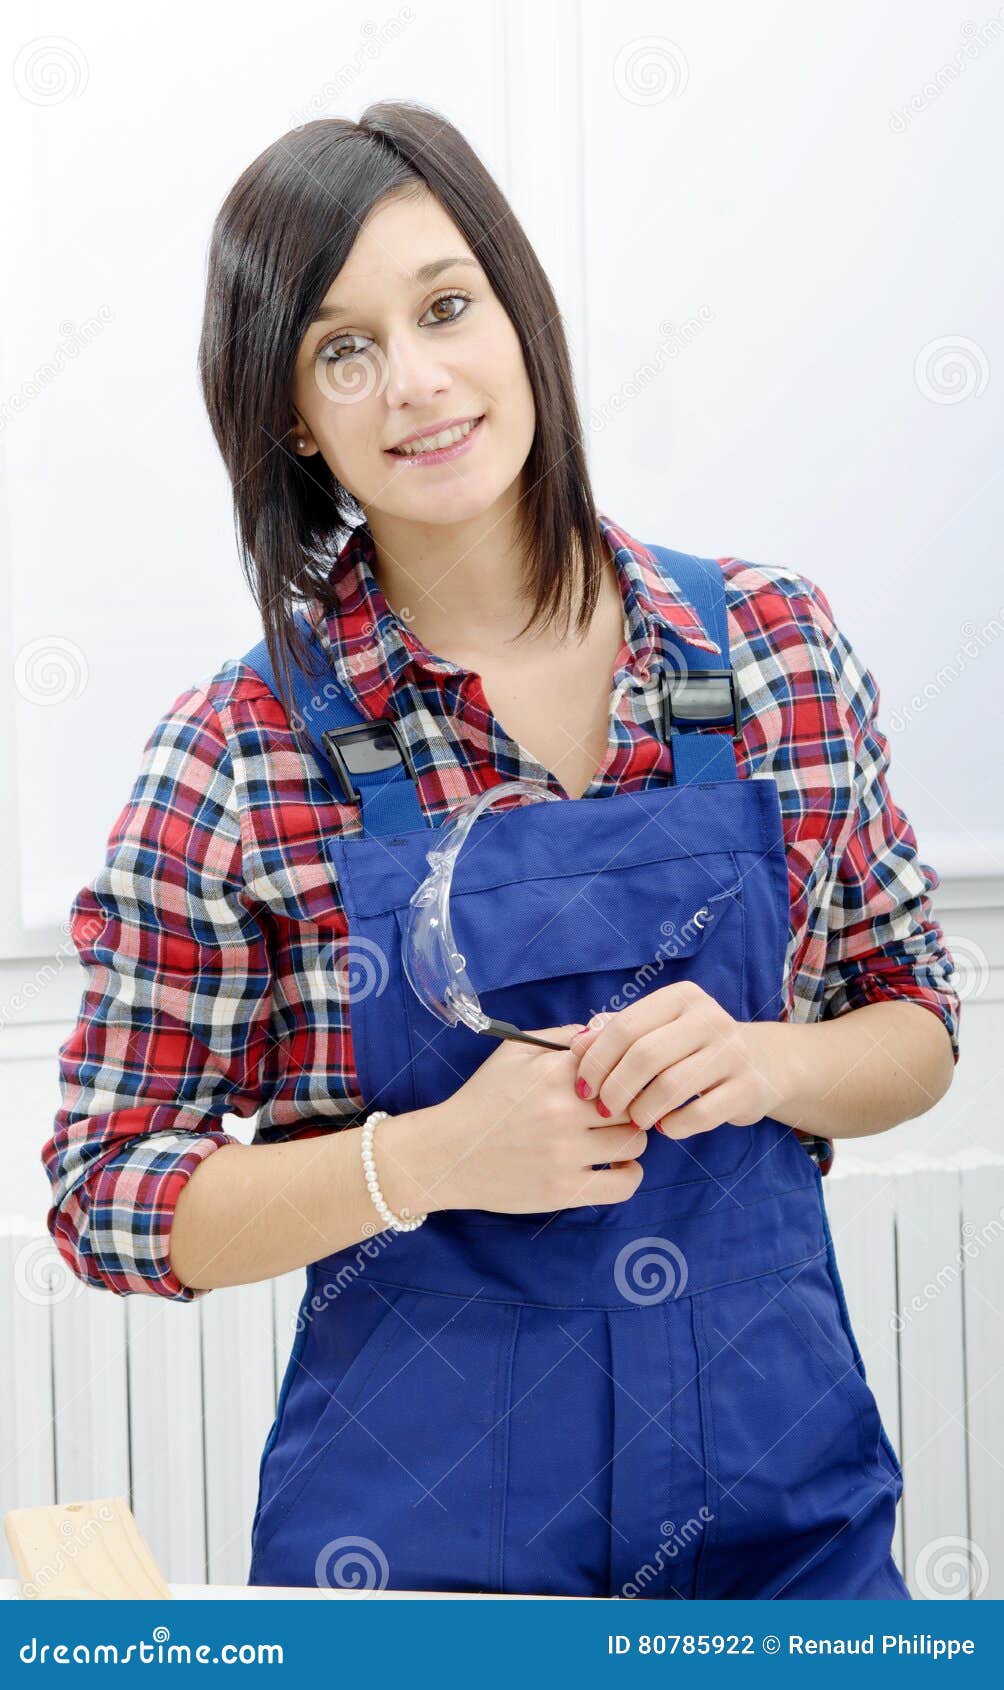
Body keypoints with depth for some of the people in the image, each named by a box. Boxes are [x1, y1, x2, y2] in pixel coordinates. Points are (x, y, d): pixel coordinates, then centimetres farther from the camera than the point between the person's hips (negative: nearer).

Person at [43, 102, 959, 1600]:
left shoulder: (772, 644, -2)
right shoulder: (235, 759, -10)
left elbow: (917, 1025, 6)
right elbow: (107, 1202, -6)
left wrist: (763, 1065, -15)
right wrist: (432, 1157, -21)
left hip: (790, 1504, 3)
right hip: (421, 1541, -2)